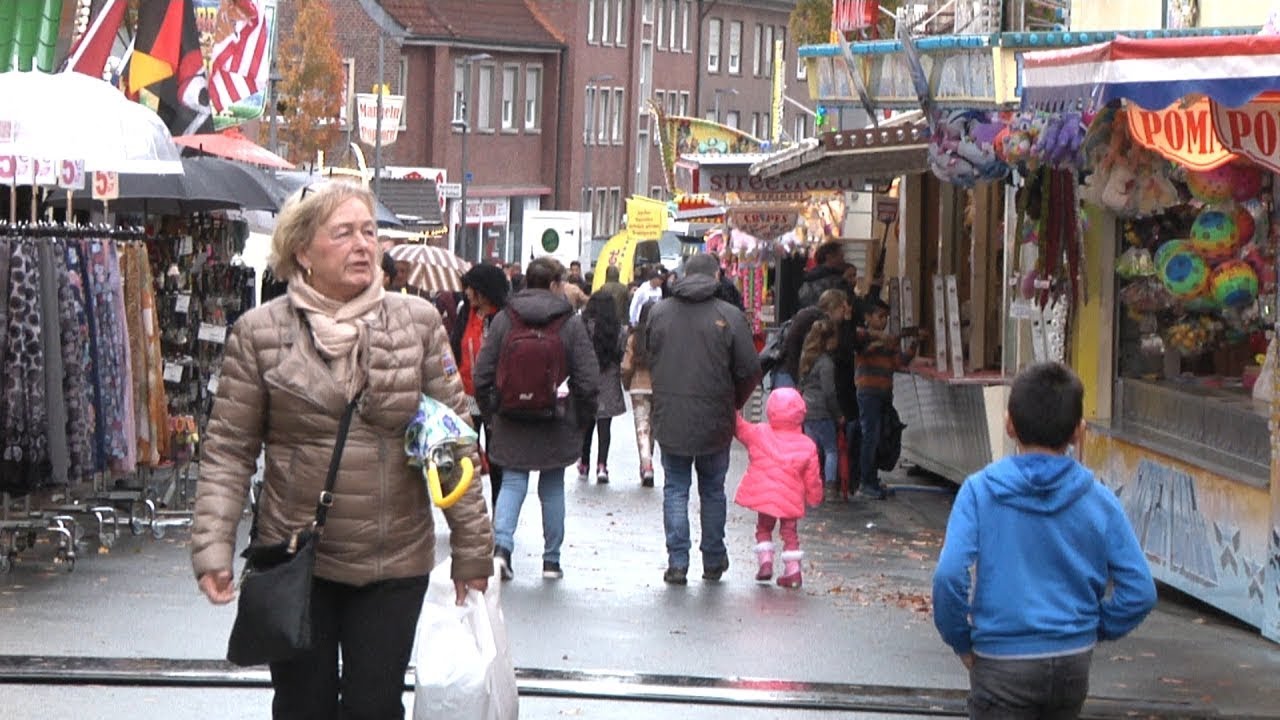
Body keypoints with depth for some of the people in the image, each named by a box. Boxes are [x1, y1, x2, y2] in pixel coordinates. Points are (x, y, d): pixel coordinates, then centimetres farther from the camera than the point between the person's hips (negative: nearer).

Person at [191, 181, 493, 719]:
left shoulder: (418, 322, -1)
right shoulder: (260, 333, -4)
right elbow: (229, 449, -3)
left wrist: (471, 545, 1)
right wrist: (213, 546, -12)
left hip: (394, 563, 1)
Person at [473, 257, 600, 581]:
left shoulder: (502, 320, -2)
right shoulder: (571, 323, -6)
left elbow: (483, 375, -1)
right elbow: (588, 380, -7)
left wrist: (490, 412, 12)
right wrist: (583, 419, 7)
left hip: (512, 421, 1)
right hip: (557, 423, -1)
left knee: (512, 482, 6)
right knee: (552, 488, 11)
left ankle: (501, 543, -16)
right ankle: (551, 560, 15)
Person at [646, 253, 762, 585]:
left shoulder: (659, 312, 0)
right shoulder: (729, 316, -8)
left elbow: (646, 361, 7)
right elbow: (749, 371, -7)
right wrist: (734, 404, 11)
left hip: (670, 419, 1)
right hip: (714, 421, -1)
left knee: (675, 489, 9)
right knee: (712, 490, 13)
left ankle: (677, 561, 1)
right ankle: (713, 560, 20)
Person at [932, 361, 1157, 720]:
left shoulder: (979, 491, -9)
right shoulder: (1099, 501, -3)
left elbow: (949, 575, -18)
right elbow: (1140, 591, -5)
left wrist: (961, 642, -3)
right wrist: (1095, 629, 10)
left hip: (1002, 664, -3)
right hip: (1075, 663, 3)